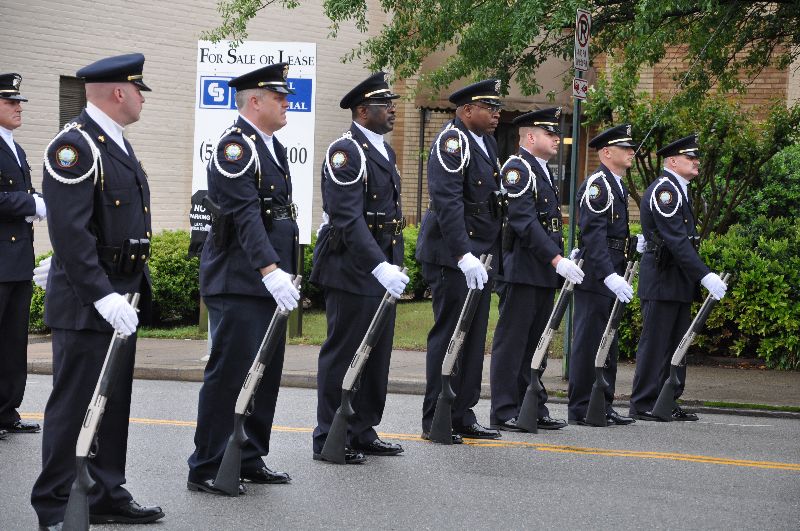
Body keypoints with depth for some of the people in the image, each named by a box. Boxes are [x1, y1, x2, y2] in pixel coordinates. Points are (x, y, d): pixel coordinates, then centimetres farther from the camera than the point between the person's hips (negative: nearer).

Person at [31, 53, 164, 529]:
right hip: (86, 305, -10)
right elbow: (70, 232, -23)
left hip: (121, 301, 10)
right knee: (74, 407, -3)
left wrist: (135, 288, 17)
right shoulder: (74, 146, -16)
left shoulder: (119, 146, 15)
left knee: (115, 404, 15)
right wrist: (102, 296, -27)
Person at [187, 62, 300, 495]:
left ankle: (249, 460, 21)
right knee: (230, 373, -7)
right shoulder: (235, 147, -14)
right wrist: (270, 269, -33)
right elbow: (246, 215, -24)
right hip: (238, 282, -9)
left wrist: (284, 273, 18)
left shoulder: (273, 147, 16)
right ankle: (207, 469, 0)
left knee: (266, 372, 12)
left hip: (269, 281, 9)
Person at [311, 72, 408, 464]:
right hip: (353, 270, -9)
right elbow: (348, 219, -22)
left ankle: (363, 432, 22)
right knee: (343, 353, -3)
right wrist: (379, 266, -29)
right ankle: (329, 439, 5)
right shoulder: (346, 152, -14)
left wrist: (393, 264, 17)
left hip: (382, 267, 9)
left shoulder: (383, 152, 16)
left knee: (376, 353, 13)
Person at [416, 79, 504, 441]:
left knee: (474, 337, 11)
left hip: (480, 255, 9)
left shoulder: (486, 142, 15)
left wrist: (492, 255, 18)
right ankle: (435, 421, 1)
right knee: (449, 335, -5)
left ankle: (462, 416, 18)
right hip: (452, 257, -9)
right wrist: (464, 255, -29)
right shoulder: (452, 142, -14)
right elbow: (447, 203, -23)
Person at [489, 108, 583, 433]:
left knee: (535, 342, 12)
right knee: (512, 341, -4)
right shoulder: (518, 168, -11)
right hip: (522, 269, -9)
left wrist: (562, 259, 14)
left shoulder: (543, 171, 19)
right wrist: (556, 259, -23)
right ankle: (504, 412, -1)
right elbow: (524, 221, -20)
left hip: (544, 273, 9)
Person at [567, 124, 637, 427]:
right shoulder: (596, 185, -13)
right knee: (588, 343, -6)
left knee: (609, 345, 13)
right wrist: (609, 275, -29)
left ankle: (603, 407, 20)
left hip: (611, 279, 10)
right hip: (595, 278, -10)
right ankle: (580, 410, -2)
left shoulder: (617, 186, 18)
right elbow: (593, 236, -22)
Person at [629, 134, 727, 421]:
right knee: (655, 343, -5)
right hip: (662, 281, -10)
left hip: (680, 281, 10)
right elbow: (676, 240, -22)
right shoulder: (663, 190, -15)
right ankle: (643, 405, 0)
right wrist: (704, 276, -25)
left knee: (677, 344, 11)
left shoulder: (679, 190, 17)